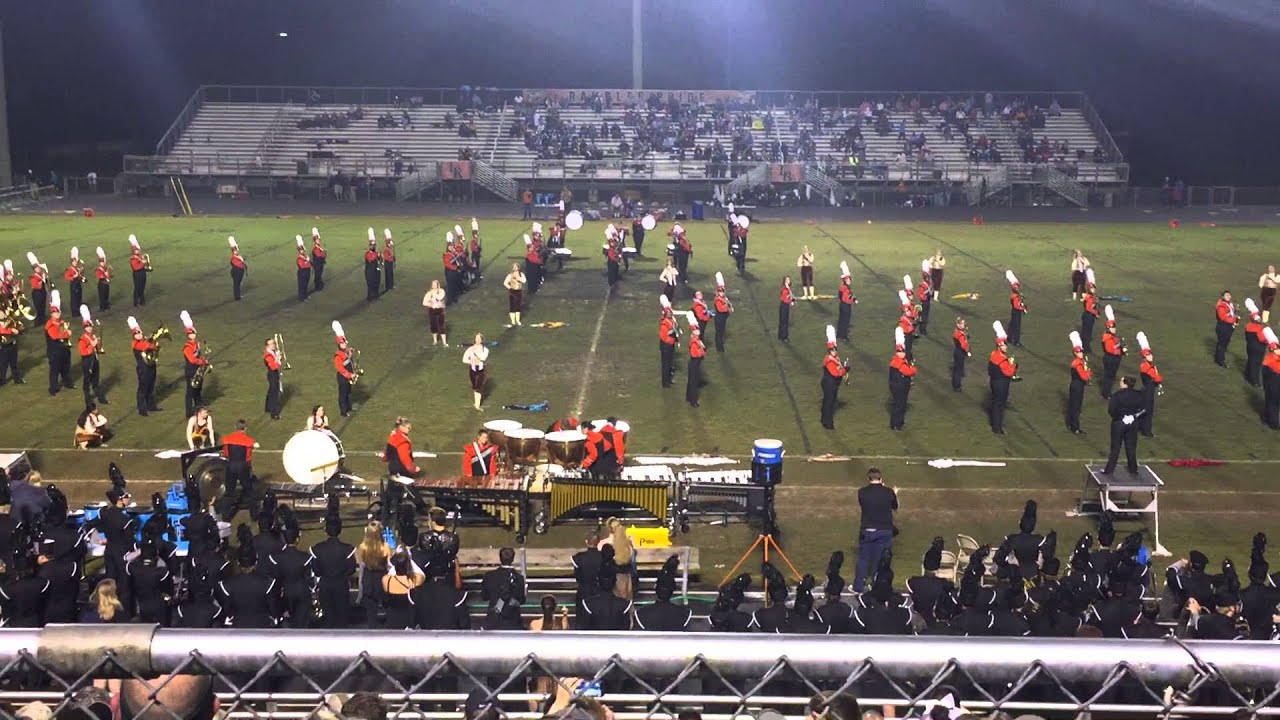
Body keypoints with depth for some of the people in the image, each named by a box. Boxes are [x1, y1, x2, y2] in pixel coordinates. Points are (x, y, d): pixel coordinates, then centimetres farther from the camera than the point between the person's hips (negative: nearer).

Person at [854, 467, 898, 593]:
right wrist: (895, 494, 29)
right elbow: (895, 507, 8)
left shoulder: (862, 492, -9)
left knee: (863, 559, 15)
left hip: (866, 531, 1)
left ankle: (858, 587, 22)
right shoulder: (888, 492, -9)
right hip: (885, 531, 0)